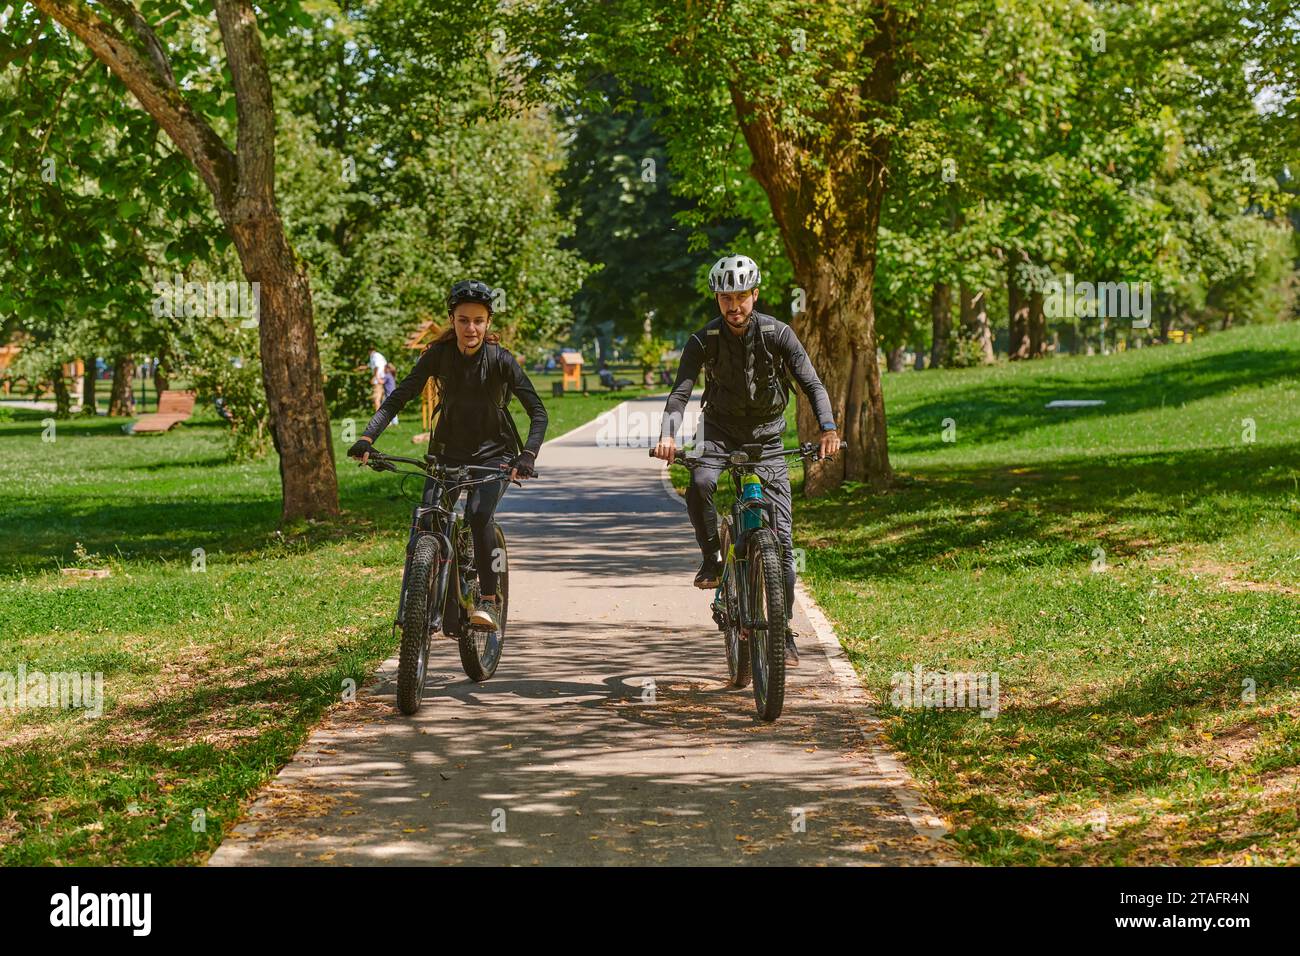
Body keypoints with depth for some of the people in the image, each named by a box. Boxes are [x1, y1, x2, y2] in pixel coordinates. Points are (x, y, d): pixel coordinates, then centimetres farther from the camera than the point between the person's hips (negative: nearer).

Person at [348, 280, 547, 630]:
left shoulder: (501, 360, -15)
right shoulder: (438, 355, -9)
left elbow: (538, 411, -19)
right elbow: (398, 397, -11)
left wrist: (528, 455, -36)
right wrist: (367, 437, -26)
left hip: (493, 455, -2)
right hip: (448, 452, 2)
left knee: (478, 515, -29)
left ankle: (488, 601, -19)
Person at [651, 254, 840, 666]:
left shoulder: (777, 334, -14)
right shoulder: (703, 341, -14)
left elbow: (811, 383, -17)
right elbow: (680, 392, -22)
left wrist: (828, 427, -36)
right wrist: (668, 435, -42)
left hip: (766, 435, 0)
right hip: (720, 429, 0)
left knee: (781, 537, -5)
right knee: (700, 482, -36)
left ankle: (784, 628, 6)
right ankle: (712, 556, -11)